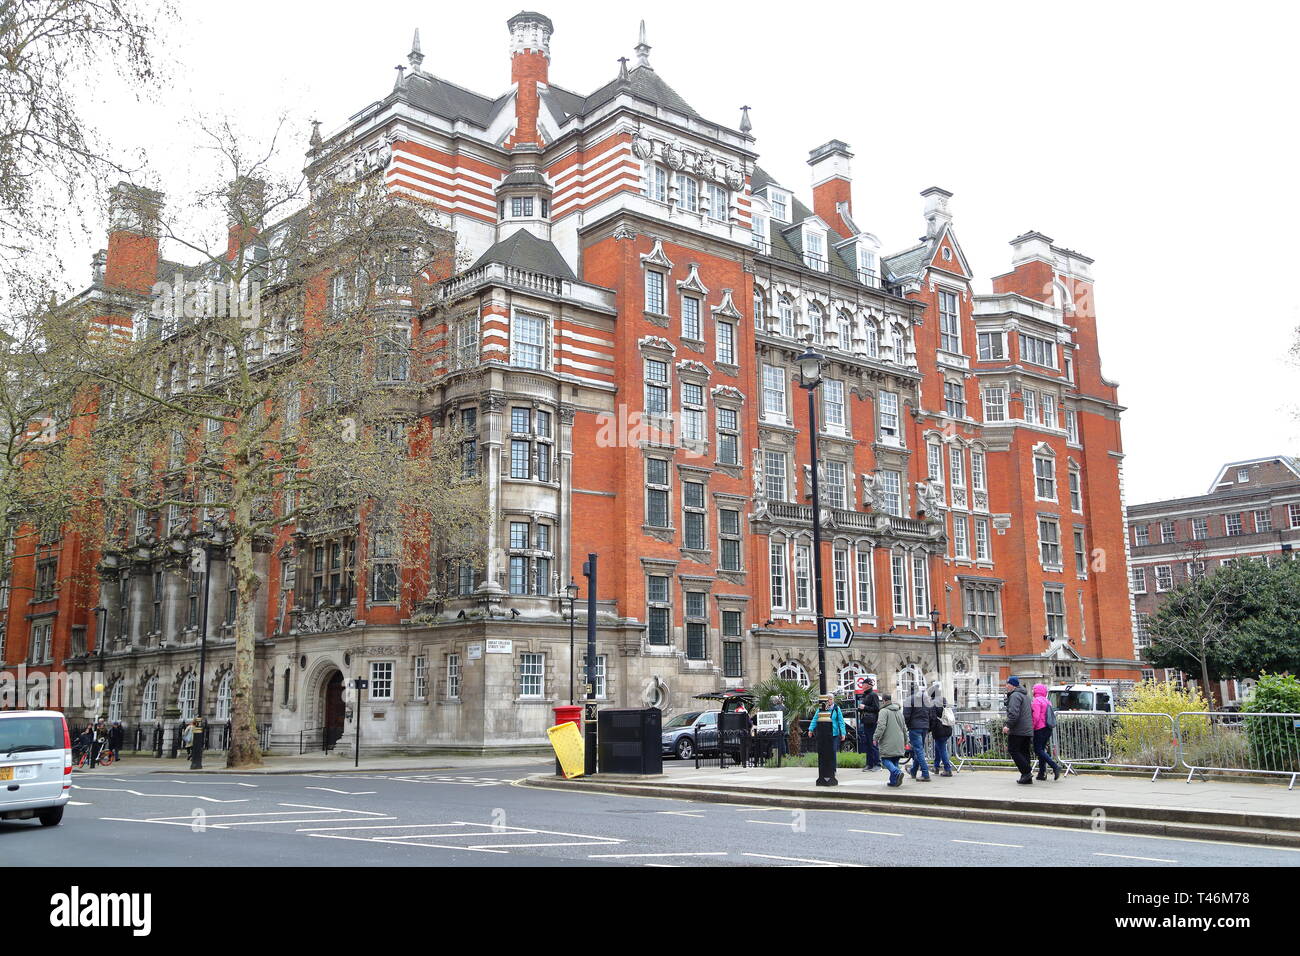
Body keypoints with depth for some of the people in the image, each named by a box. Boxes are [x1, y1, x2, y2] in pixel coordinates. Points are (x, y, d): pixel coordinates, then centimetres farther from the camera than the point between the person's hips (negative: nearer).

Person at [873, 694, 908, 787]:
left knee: (885, 759, -2)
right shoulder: (899, 711, 16)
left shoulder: (884, 711, -9)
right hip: (899, 744, 7)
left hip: (888, 743, -7)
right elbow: (904, 728, 22)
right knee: (894, 761, 14)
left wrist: (876, 738, -12)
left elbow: (881, 726, -19)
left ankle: (897, 772, -24)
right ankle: (894, 781, 12)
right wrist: (905, 742, 30)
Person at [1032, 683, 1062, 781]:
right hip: (1048, 729, 9)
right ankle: (1042, 773, 10)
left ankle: (1055, 766, -18)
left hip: (1040, 729, -9)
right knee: (1042, 749, 12)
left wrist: (1032, 727, -11)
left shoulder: (1037, 700, -10)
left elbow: (1036, 717, -19)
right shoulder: (1047, 701, 17)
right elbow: (1050, 716, 19)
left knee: (1038, 750, -6)